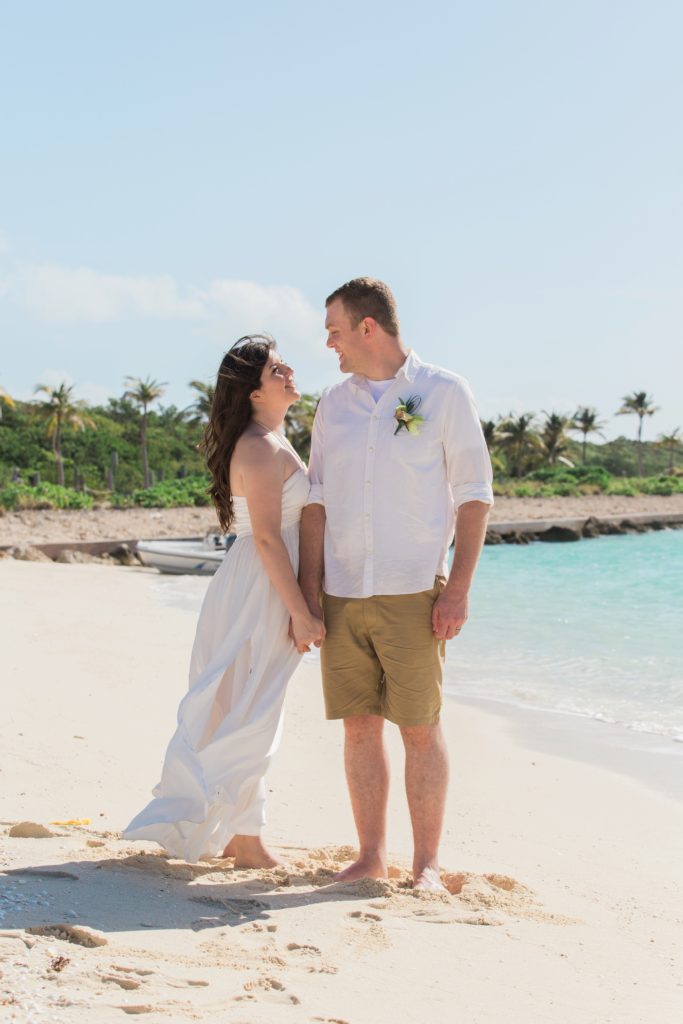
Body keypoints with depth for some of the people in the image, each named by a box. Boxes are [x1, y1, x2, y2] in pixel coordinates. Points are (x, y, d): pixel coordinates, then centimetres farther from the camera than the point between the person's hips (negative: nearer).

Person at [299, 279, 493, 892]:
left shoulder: (444, 393, 0)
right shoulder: (335, 403, 12)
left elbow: (474, 494, -1)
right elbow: (317, 499, 13)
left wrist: (459, 587, -9)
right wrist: (309, 586, 4)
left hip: (412, 594, -4)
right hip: (342, 594, 4)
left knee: (420, 728, -2)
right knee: (359, 726, 6)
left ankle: (427, 863, 9)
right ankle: (371, 855, 16)